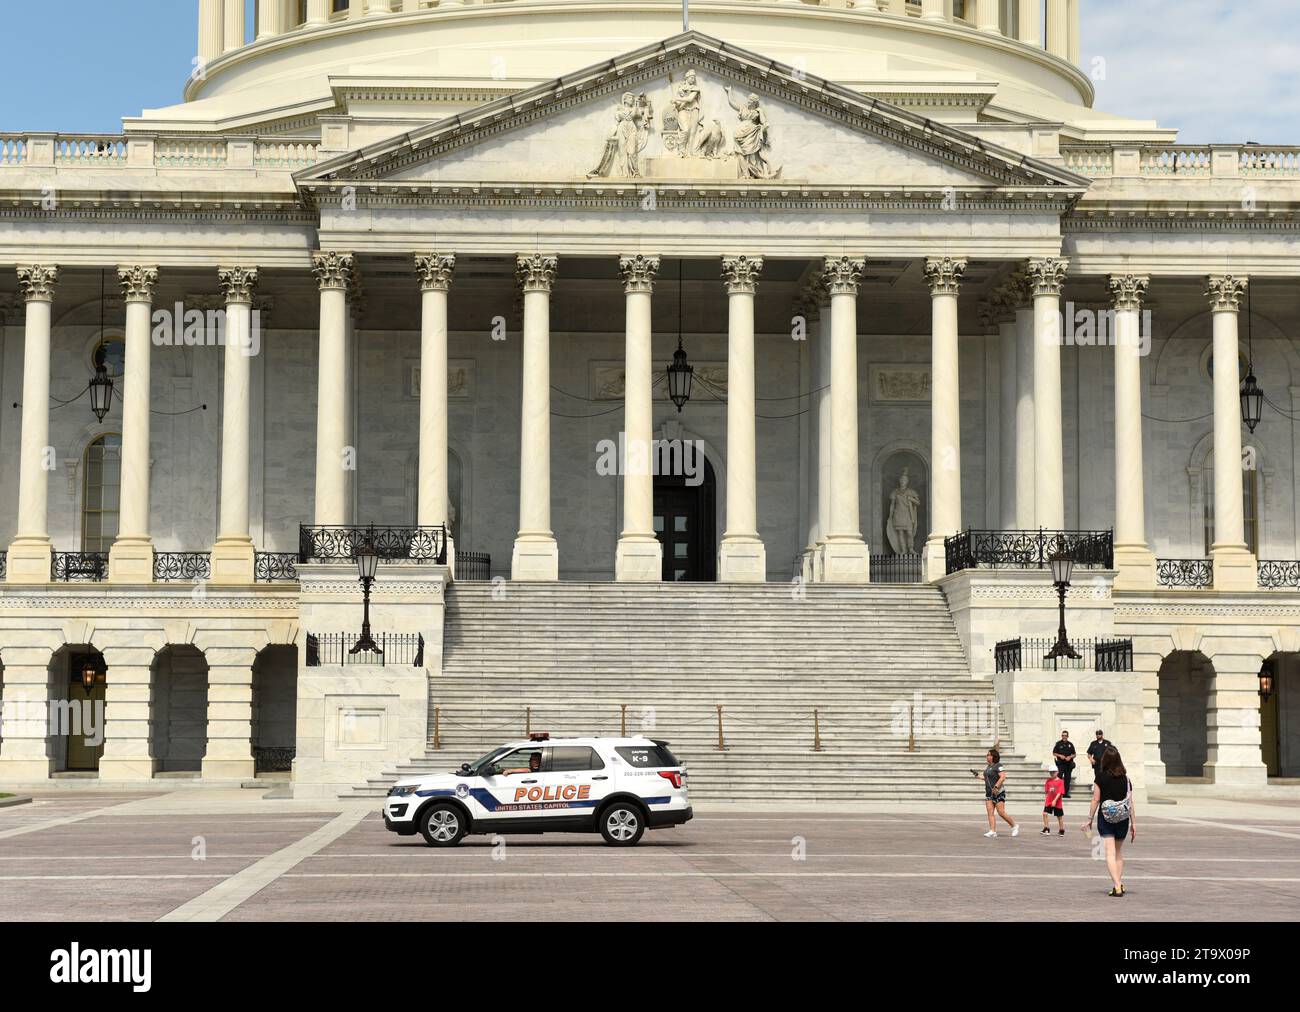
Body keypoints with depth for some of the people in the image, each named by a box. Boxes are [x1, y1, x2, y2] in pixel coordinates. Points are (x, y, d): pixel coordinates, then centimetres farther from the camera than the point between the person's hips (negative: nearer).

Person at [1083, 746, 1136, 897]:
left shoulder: (1101, 777, -8)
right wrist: (1134, 823, 8)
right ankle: (1119, 883, 19)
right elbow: (1130, 802, 2)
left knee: (1110, 852, -5)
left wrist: (1089, 819, 4)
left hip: (1105, 818, -3)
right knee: (1119, 852, 19)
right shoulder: (1125, 778, 1)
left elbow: (1096, 800, -5)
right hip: (1123, 819, 3)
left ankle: (1116, 886, -17)